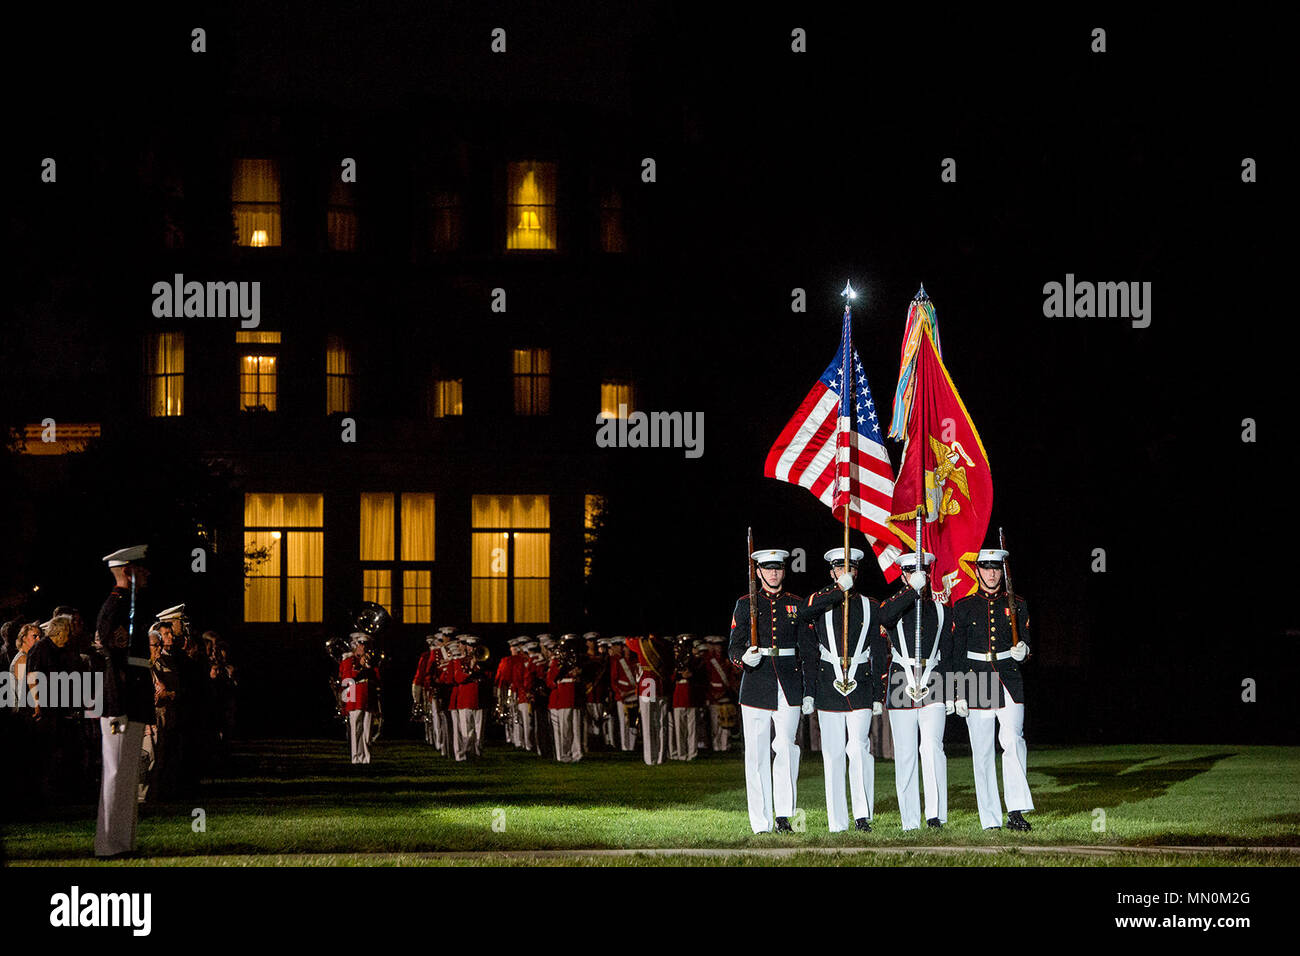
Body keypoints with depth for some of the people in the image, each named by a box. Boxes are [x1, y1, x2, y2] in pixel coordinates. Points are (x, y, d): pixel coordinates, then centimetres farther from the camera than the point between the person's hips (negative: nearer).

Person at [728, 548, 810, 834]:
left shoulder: (796, 604, 10)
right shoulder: (746, 604, 7)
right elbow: (733, 649, 5)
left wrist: (809, 691, 5)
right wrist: (745, 658, -19)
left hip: (789, 685, 0)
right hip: (756, 686, 0)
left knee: (786, 747, -14)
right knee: (757, 754, -1)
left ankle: (783, 814, -9)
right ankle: (761, 823, 2)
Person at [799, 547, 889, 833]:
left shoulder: (870, 606, 11)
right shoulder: (819, 601, 9)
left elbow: (879, 654, 10)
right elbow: (807, 647, -2)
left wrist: (878, 696, 6)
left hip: (861, 686, 0)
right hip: (829, 687, 0)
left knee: (859, 749, -14)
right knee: (833, 753, 2)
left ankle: (863, 814, -13)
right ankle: (838, 822, 5)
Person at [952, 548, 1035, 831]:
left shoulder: (1017, 605, 9)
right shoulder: (964, 607, 6)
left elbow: (1026, 642, 13)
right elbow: (957, 653, 6)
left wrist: (1022, 651, -12)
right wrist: (960, 694, 0)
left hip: (1009, 681, 0)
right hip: (976, 681, 0)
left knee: (1012, 740, -20)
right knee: (982, 752, 0)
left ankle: (1016, 810, -22)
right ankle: (991, 821, 4)